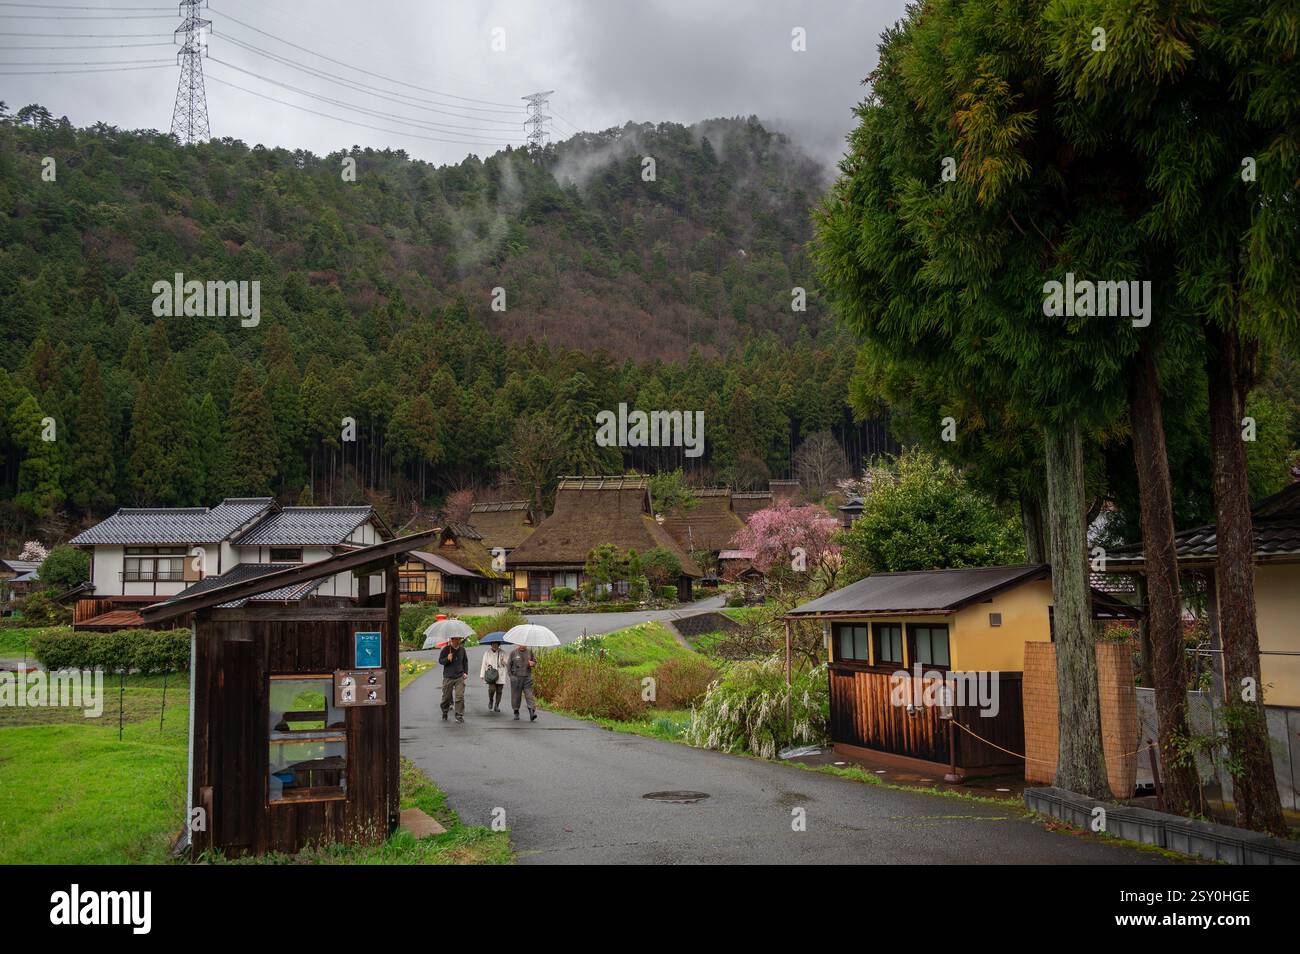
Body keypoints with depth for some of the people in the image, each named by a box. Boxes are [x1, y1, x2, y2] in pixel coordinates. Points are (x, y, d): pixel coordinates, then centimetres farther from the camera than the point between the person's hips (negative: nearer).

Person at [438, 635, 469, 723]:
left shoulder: (462, 649, 7)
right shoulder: (446, 649, -3)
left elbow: (465, 661, 18)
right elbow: (440, 661, 1)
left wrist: (465, 672, 8)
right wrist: (447, 659, -18)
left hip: (460, 677, 2)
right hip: (448, 677, -2)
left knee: (460, 697, -8)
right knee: (446, 697, 5)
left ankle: (459, 715, -2)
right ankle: (444, 714, 27)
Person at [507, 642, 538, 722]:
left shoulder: (529, 652, 6)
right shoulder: (513, 653, 2)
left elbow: (535, 661, 16)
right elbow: (509, 665, 6)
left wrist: (532, 663, -8)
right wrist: (511, 676, 0)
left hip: (527, 677, 1)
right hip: (516, 678, 0)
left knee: (529, 695, -10)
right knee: (516, 695, 6)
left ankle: (532, 713, -19)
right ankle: (516, 712, 22)